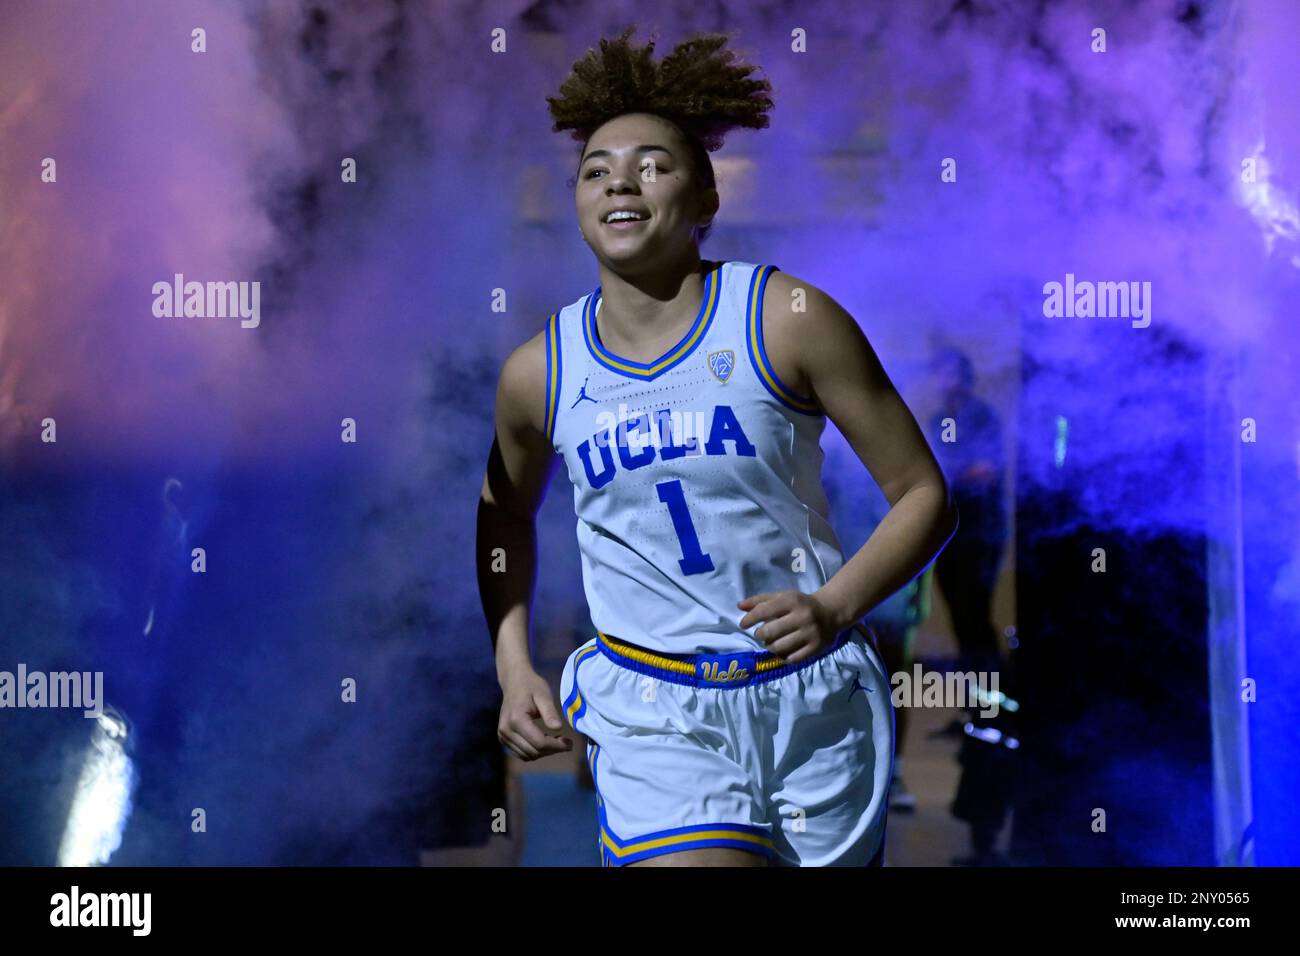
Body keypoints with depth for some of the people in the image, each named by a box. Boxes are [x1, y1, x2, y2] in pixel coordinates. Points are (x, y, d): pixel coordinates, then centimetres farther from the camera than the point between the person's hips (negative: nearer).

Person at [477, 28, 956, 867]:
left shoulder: (787, 320, -6)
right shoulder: (539, 373, 1)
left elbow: (925, 496, -1)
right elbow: (506, 512, 23)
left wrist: (834, 606, -16)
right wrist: (514, 670, 13)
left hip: (814, 697, 0)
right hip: (655, 712, 0)